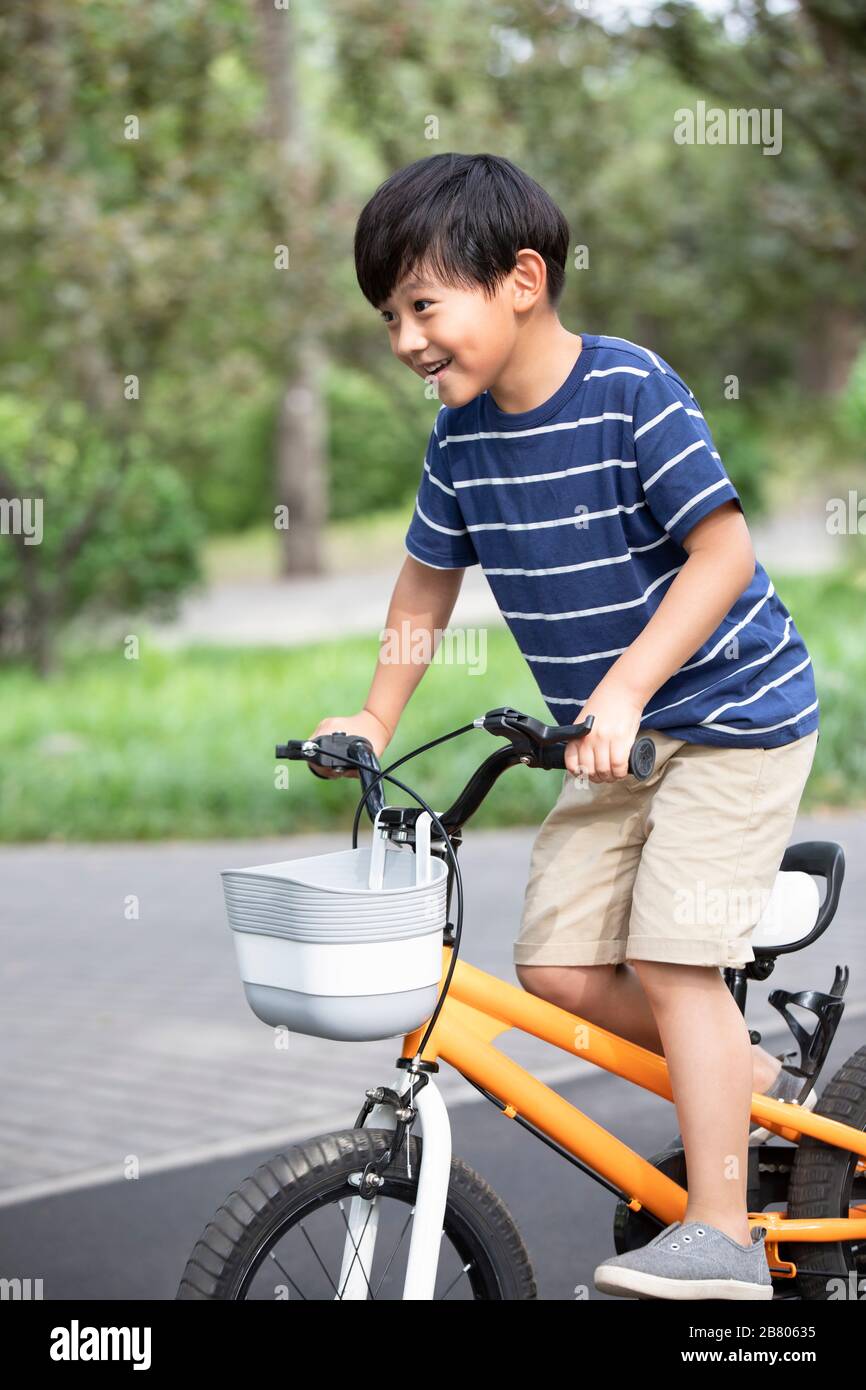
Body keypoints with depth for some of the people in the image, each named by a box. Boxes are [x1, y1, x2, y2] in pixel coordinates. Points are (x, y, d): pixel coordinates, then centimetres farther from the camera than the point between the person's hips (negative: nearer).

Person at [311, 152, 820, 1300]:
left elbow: (723, 551, -22)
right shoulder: (462, 435, 1)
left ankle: (721, 1233, -4)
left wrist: (625, 688, -28)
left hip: (731, 711, -7)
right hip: (610, 733, 7)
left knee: (670, 961, -13)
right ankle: (752, 1081, 20)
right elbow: (429, 578, 16)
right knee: (558, 965, -3)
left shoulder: (630, 391, -19)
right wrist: (375, 720, 14)